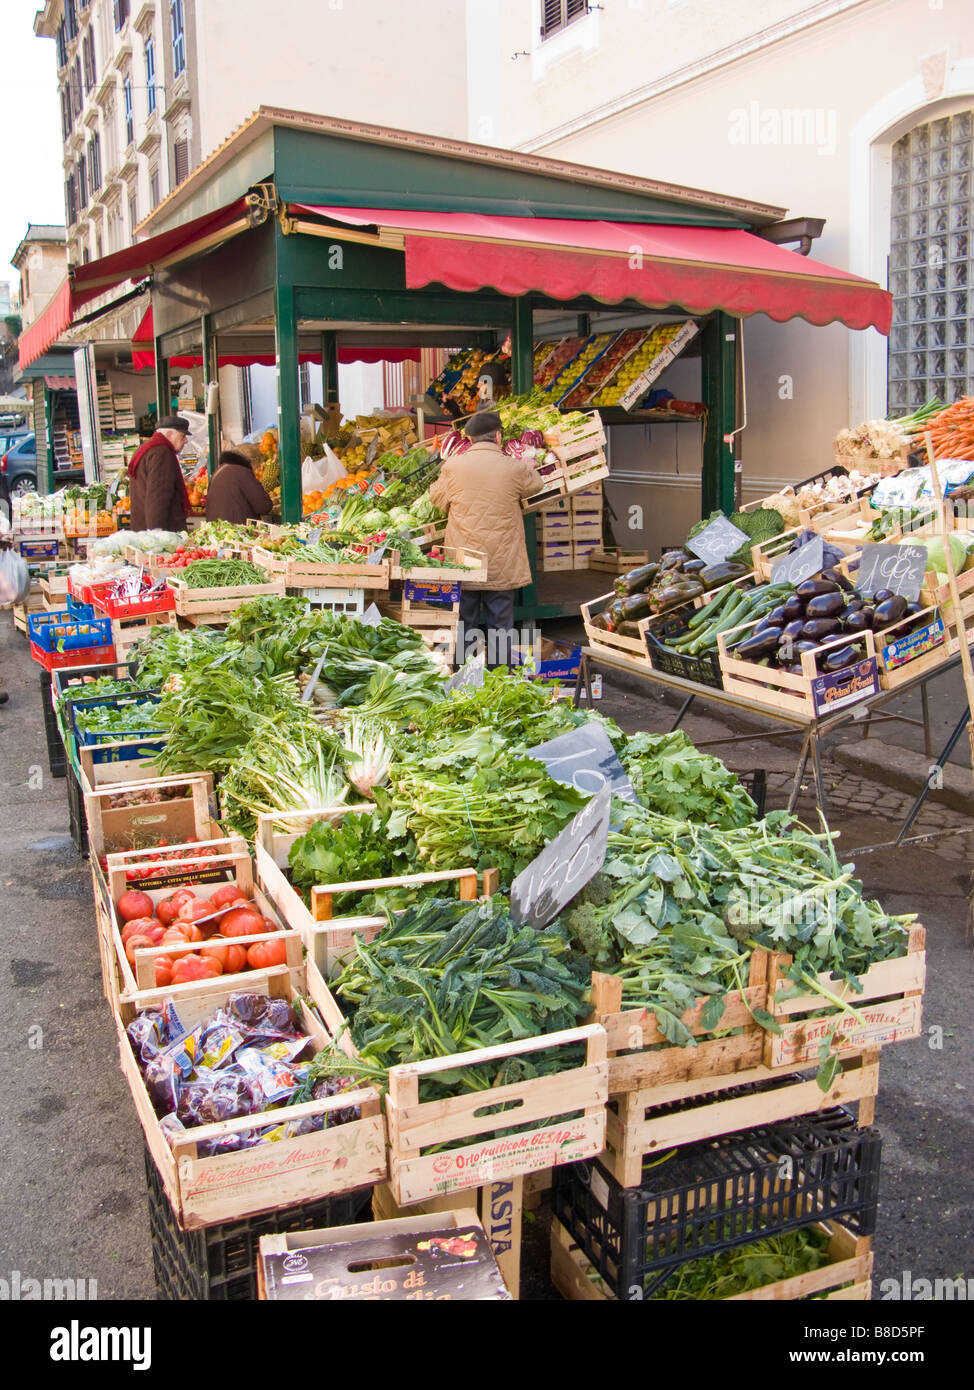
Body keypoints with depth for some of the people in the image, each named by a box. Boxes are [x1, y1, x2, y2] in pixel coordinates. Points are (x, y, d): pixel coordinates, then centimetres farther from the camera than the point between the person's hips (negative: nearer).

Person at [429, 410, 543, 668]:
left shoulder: (453, 466, -5)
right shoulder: (514, 468, -8)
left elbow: (436, 497, 11)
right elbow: (536, 484, 12)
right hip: (502, 567, -1)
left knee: (463, 627, 10)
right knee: (500, 626, 7)